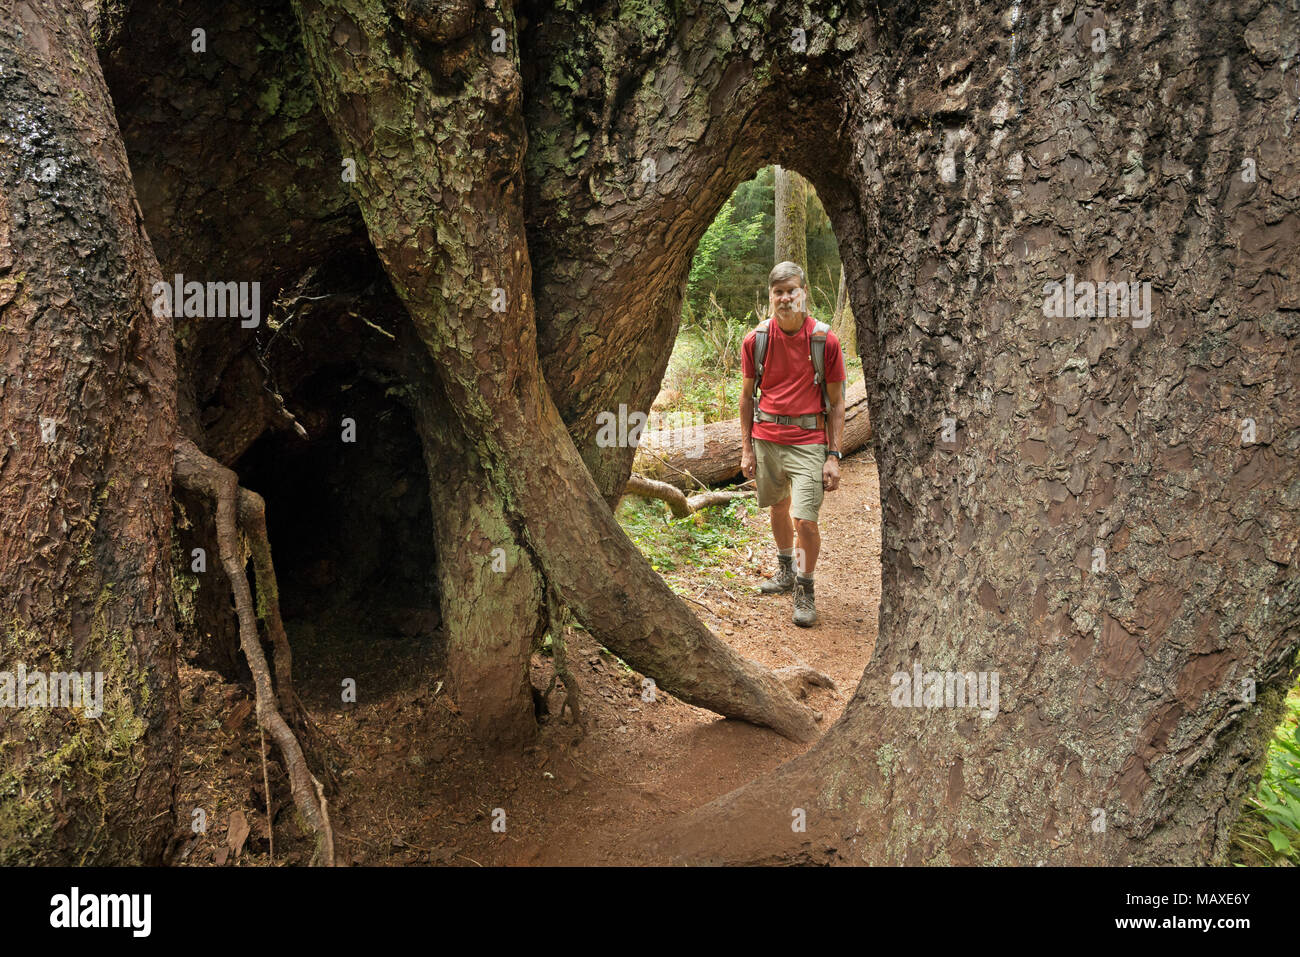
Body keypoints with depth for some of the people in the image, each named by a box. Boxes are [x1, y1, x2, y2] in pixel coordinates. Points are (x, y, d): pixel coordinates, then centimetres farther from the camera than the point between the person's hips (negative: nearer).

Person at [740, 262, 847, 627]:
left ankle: (805, 589, 11)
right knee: (778, 507, 19)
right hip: (766, 437, 3)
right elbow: (746, 396, 8)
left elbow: (836, 403, -2)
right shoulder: (755, 340, -1)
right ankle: (785, 570, 42)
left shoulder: (826, 340, -8)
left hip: (808, 440, -3)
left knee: (805, 520, -10)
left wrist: (834, 455, -7)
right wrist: (746, 449, 6)